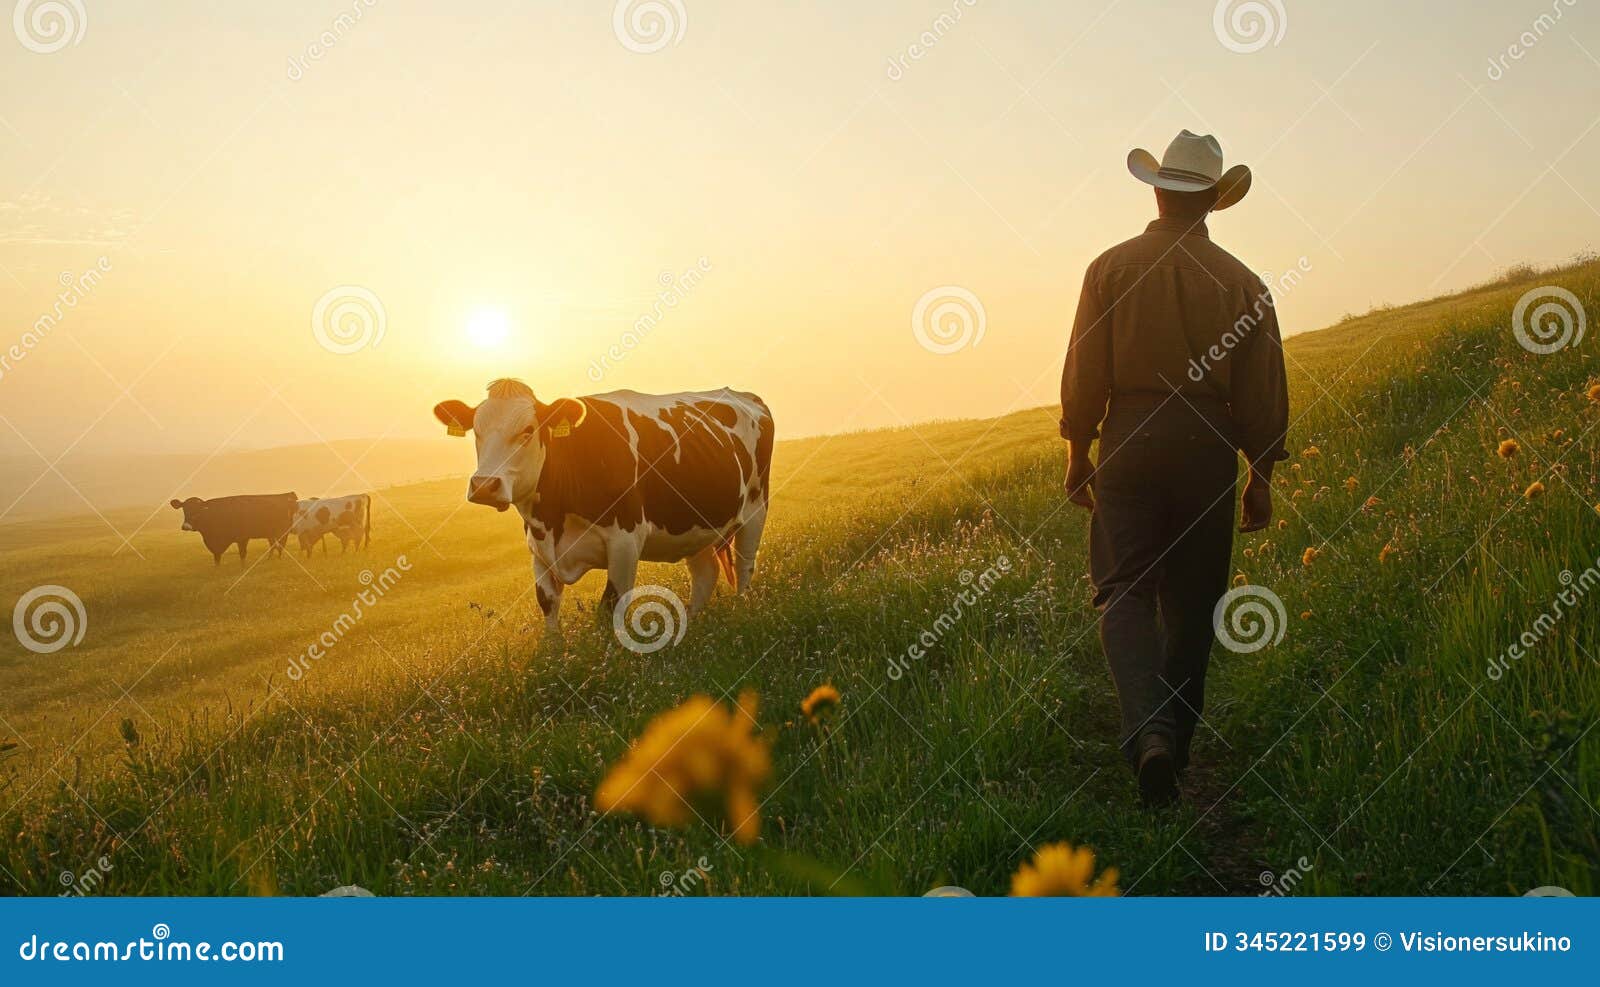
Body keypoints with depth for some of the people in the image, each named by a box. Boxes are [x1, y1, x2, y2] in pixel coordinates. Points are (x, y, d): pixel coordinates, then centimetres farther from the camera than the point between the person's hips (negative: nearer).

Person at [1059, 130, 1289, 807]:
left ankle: (1148, 727, -24)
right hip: (1208, 448, 2)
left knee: (1125, 591, -2)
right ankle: (1176, 740, 21)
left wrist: (1077, 452, 9)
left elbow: (1085, 370, -1)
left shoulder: (1112, 268, 0)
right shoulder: (1242, 283, 3)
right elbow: (1264, 394, 5)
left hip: (1129, 444, -1)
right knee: (1190, 603, 12)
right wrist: (1261, 479, 14)